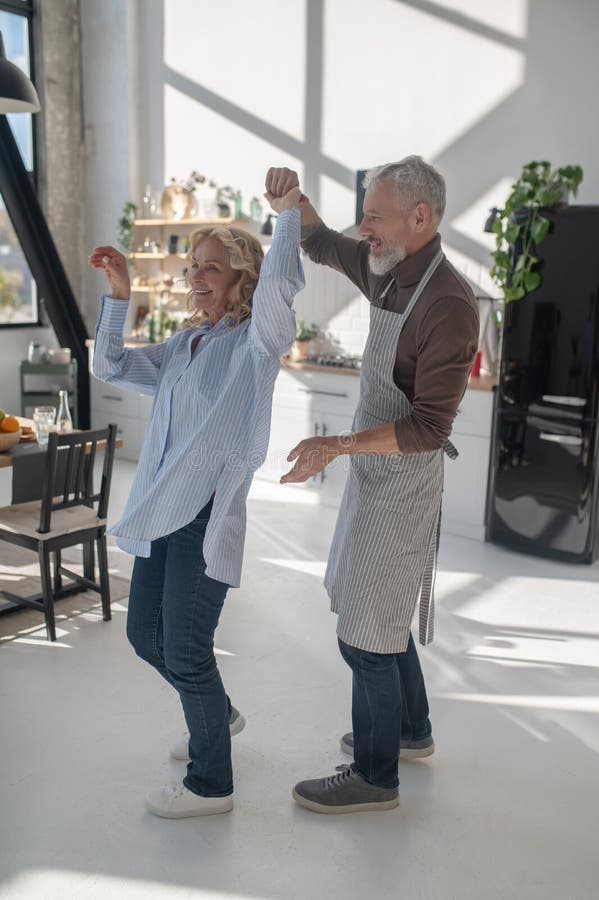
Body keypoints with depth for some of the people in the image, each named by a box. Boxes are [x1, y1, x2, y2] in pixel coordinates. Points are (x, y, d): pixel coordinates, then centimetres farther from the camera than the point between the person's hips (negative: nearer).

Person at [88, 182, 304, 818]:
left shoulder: (254, 340, -8)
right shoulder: (183, 346, 15)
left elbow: (275, 292, -29)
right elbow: (109, 368, 18)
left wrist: (288, 214, -16)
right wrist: (118, 294, 11)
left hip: (207, 515, -8)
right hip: (158, 511, 8)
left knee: (185, 651, 0)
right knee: (144, 634, 19)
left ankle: (211, 785, 22)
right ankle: (218, 714, 44)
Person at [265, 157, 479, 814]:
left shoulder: (448, 305, -23)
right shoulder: (388, 271, 4)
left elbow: (430, 428, -25)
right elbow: (322, 244, 21)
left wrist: (336, 445, -30)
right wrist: (293, 200, 3)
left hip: (402, 480, -9)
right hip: (371, 470, 10)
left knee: (365, 636, 0)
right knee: (378, 614, 23)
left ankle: (375, 777, 20)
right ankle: (411, 730, 43)